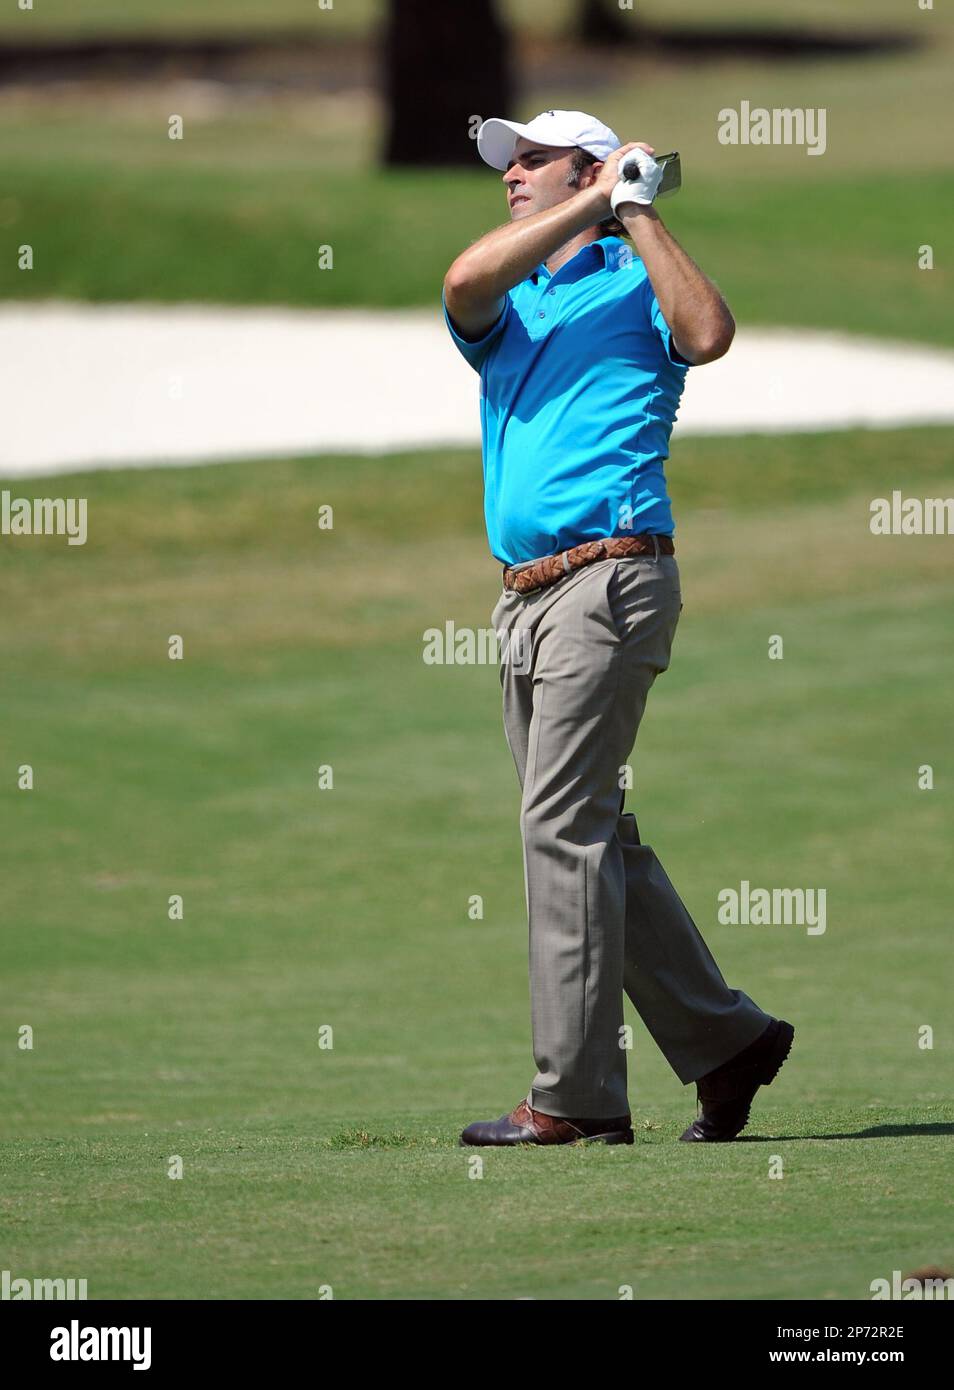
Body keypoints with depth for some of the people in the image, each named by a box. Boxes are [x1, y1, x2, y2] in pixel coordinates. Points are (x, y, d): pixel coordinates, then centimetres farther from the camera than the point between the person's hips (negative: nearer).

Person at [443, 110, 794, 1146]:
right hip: (527, 596, 7)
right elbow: (466, 280, -4)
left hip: (607, 579, -7)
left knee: (565, 827, -12)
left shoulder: (636, 282, 3)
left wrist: (637, 212, -9)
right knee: (589, 836, 9)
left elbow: (708, 335, -18)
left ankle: (575, 1094, -13)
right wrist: (590, 205, -3)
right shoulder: (506, 307, 20)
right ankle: (725, 1040, 18)